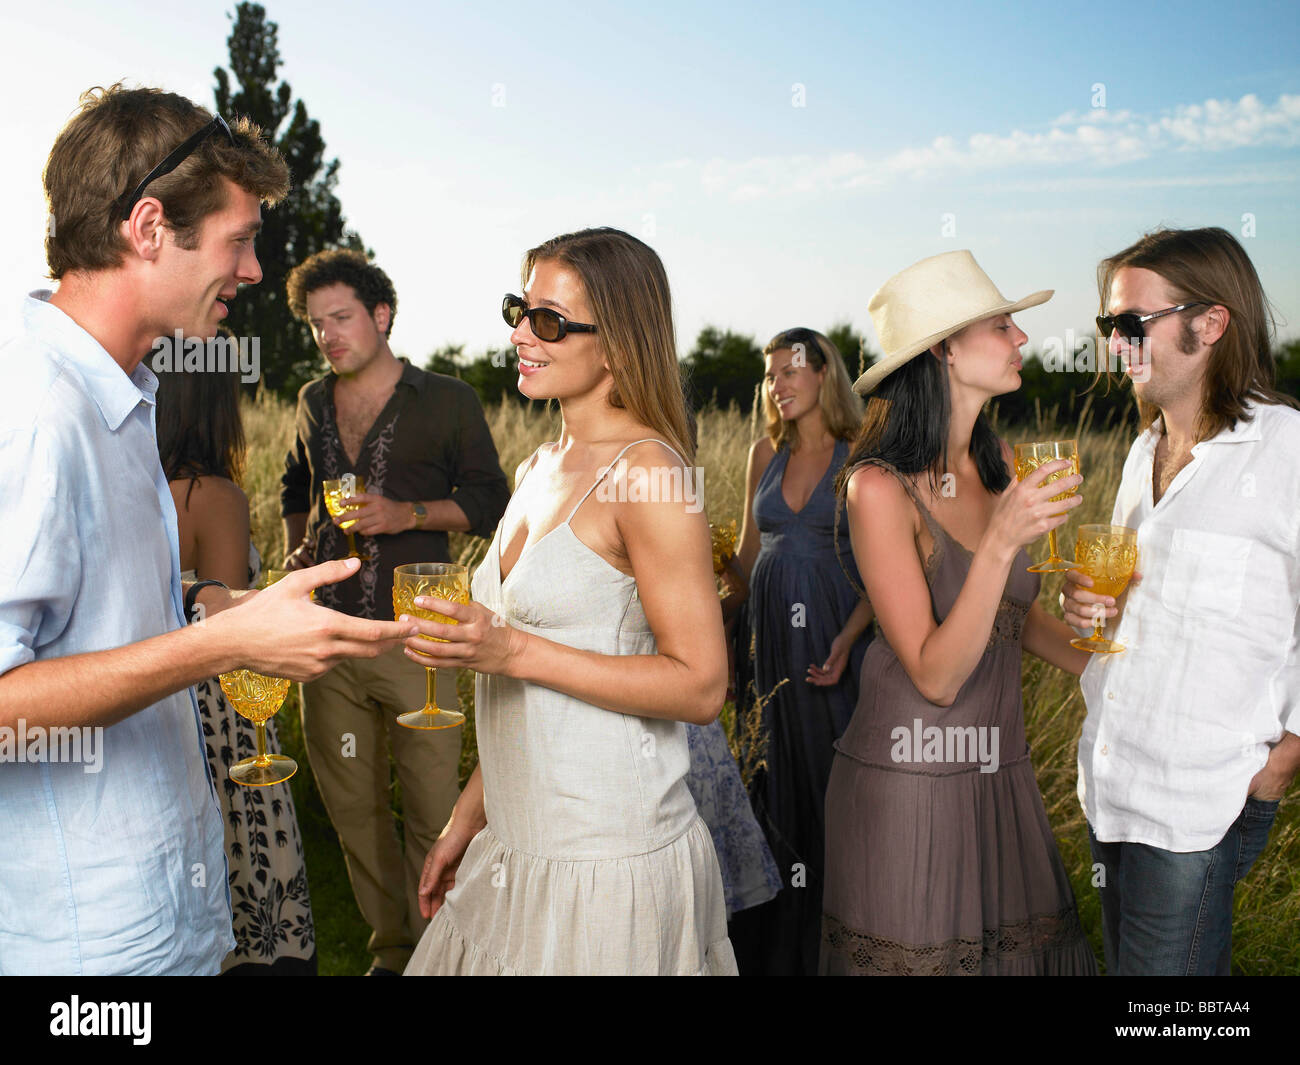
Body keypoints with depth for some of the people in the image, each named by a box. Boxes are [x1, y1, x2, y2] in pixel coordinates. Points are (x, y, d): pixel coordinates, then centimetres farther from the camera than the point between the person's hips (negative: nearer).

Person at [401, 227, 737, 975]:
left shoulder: (647, 472, -15)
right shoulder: (542, 468, 10)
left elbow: (700, 687, -18)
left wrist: (514, 651, -22)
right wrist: (469, 817, 16)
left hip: (609, 860, -8)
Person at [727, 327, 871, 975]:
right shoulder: (766, 453, 9)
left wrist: (846, 641, -19)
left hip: (832, 634, -4)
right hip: (768, 632, 5)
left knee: (826, 780, 1)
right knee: (774, 781, 12)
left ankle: (823, 948, 20)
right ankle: (769, 950, 28)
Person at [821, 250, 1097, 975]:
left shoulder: (998, 463, 2)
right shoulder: (880, 486, -18)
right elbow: (936, 676, -20)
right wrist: (1002, 540, -28)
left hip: (1001, 772, 7)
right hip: (908, 784, -6)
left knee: (1026, 946, 16)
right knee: (917, 954, 8)